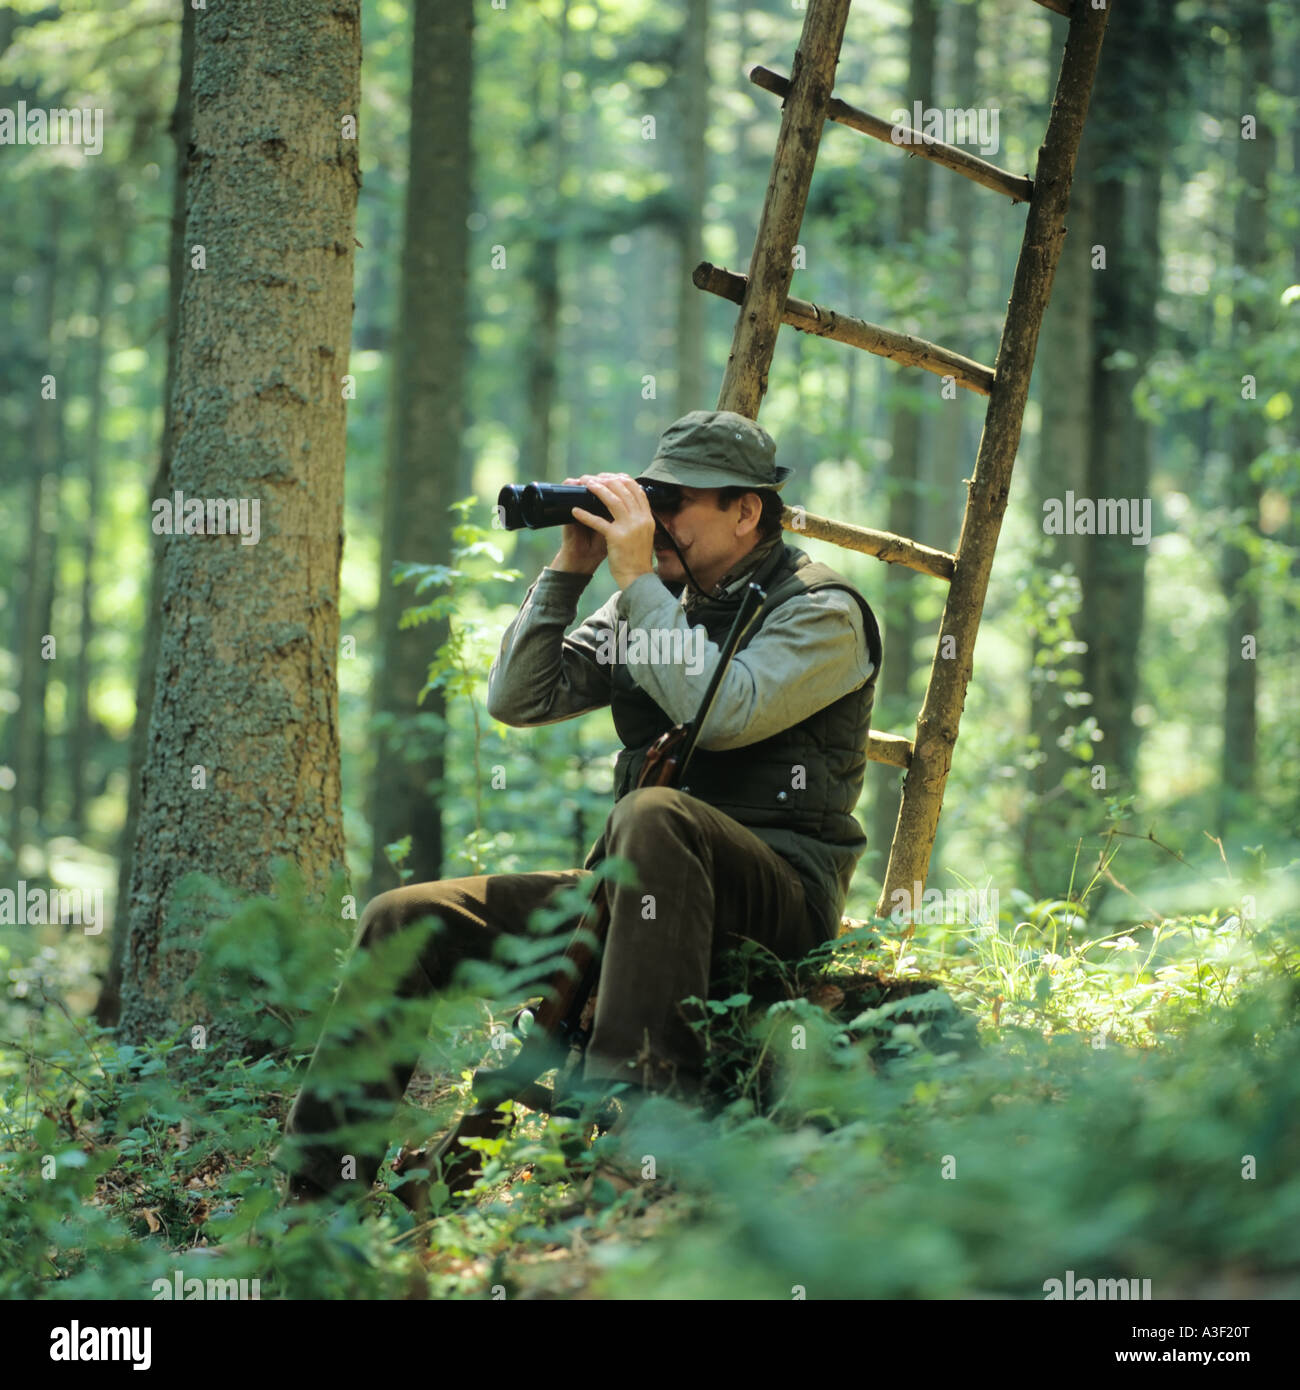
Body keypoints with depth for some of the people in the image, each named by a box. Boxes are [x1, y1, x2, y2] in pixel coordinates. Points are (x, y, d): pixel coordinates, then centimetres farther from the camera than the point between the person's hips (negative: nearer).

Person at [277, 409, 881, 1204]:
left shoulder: (822, 614, -4)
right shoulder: (657, 601, 17)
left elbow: (722, 713, -23)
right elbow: (517, 700, 12)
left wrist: (638, 579, -15)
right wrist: (570, 570, 2)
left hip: (779, 894, -7)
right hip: (640, 889, 7)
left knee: (654, 814, -40)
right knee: (407, 920, -6)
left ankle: (640, 1083, -44)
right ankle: (322, 1193, -7)